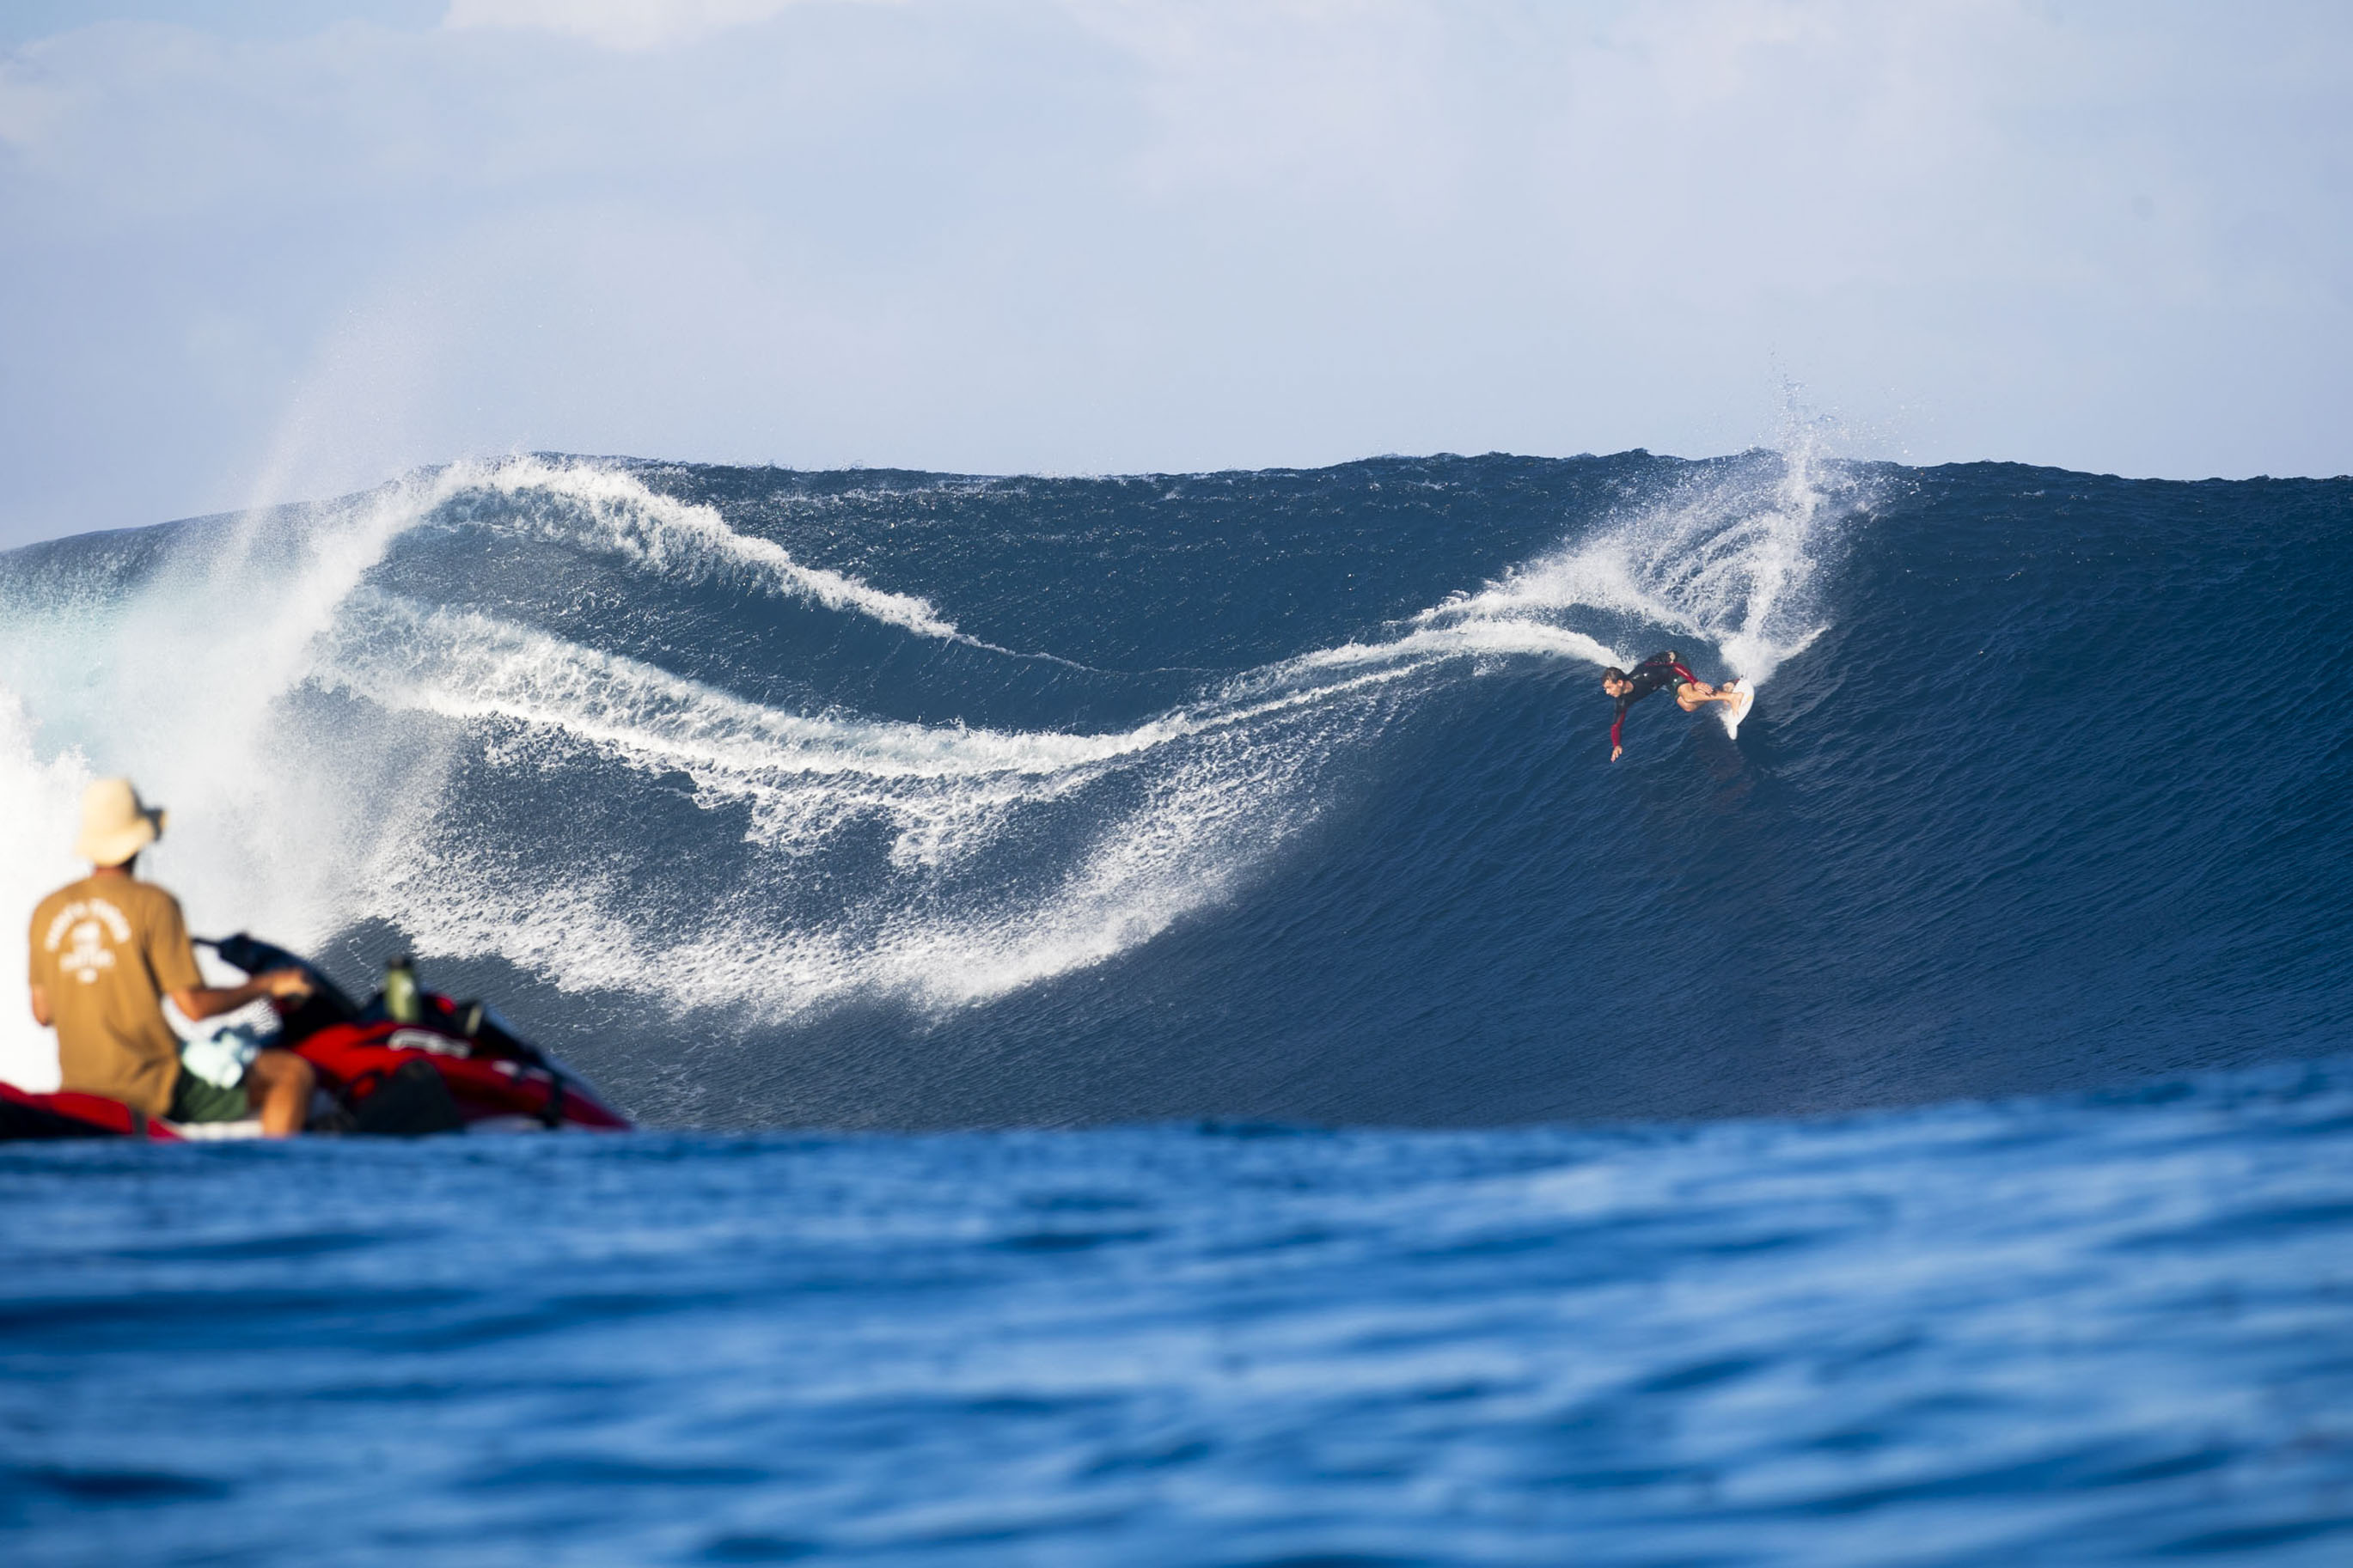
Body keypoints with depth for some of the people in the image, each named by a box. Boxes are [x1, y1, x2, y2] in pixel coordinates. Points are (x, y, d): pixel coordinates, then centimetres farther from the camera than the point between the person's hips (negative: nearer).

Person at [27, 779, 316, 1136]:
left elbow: (42, 1014, 11)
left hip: (81, 1089, 6)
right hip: (157, 1091, -6)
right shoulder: (155, 905, -11)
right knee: (293, 1073, -1)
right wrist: (268, 984, 1)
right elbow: (194, 1007, -13)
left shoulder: (46, 912, 4)